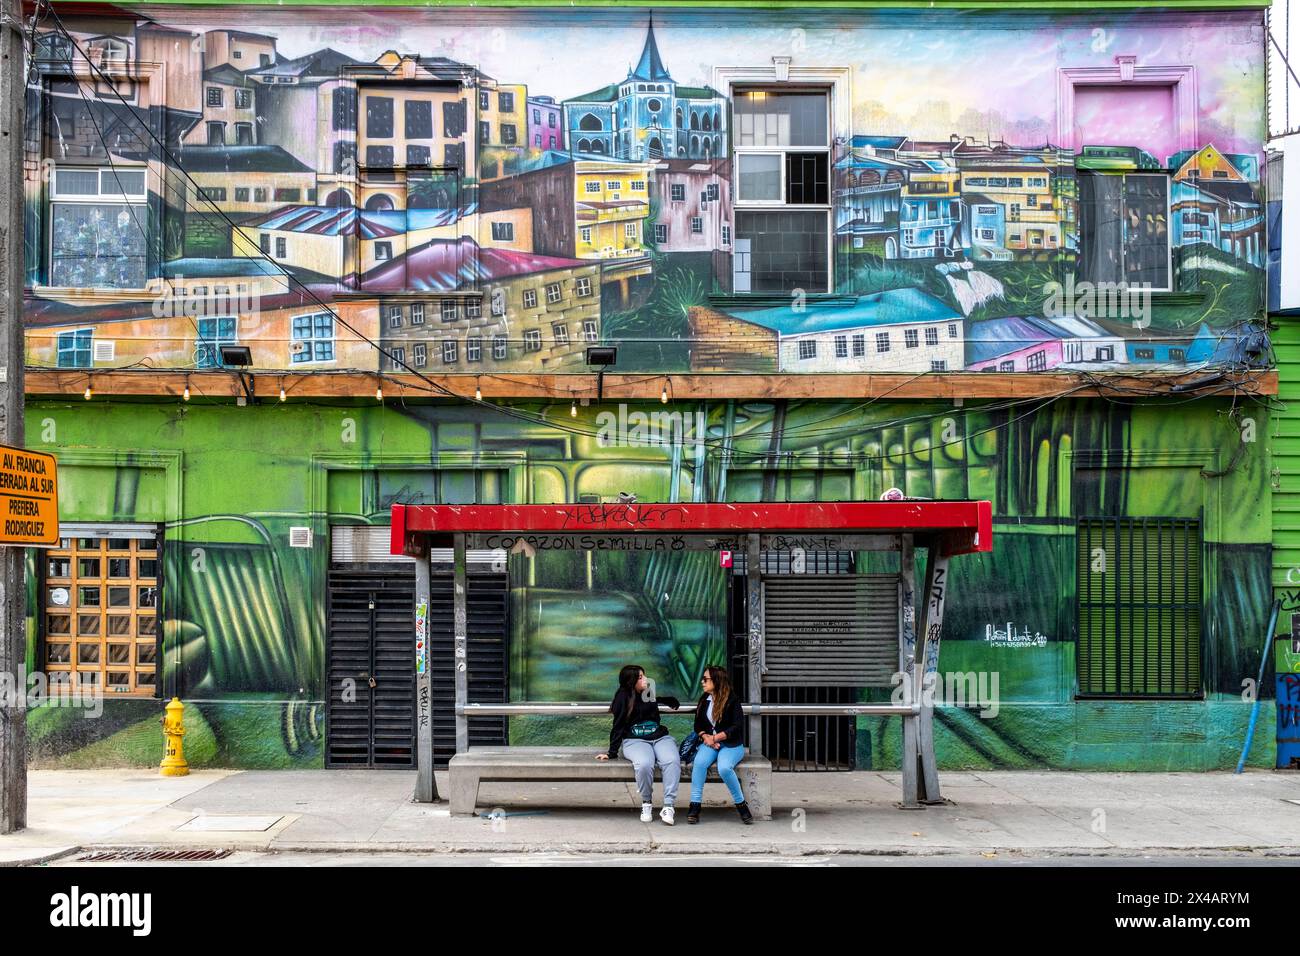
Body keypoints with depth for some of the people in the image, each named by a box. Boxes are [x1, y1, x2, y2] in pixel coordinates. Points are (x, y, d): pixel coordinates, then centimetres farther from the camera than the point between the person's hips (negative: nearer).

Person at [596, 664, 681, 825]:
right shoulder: (623, 697, 2)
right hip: (634, 740, -3)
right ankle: (647, 803, -13)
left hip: (660, 737, 3)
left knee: (672, 761, -30)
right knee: (644, 764, -37)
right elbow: (618, 726, 3)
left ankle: (668, 806, -30)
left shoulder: (651, 693, 12)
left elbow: (674, 702, 29)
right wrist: (612, 752, 0)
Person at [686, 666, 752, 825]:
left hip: (732, 744, -4)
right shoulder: (704, 699, 13)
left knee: (724, 768, -34)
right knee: (699, 762, -29)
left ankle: (741, 804, -15)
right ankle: (694, 806, -27)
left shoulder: (732, 700, -5)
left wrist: (715, 737, -14)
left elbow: (737, 727, -11)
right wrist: (705, 737, -6)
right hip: (709, 742, 4)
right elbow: (698, 725, 15)